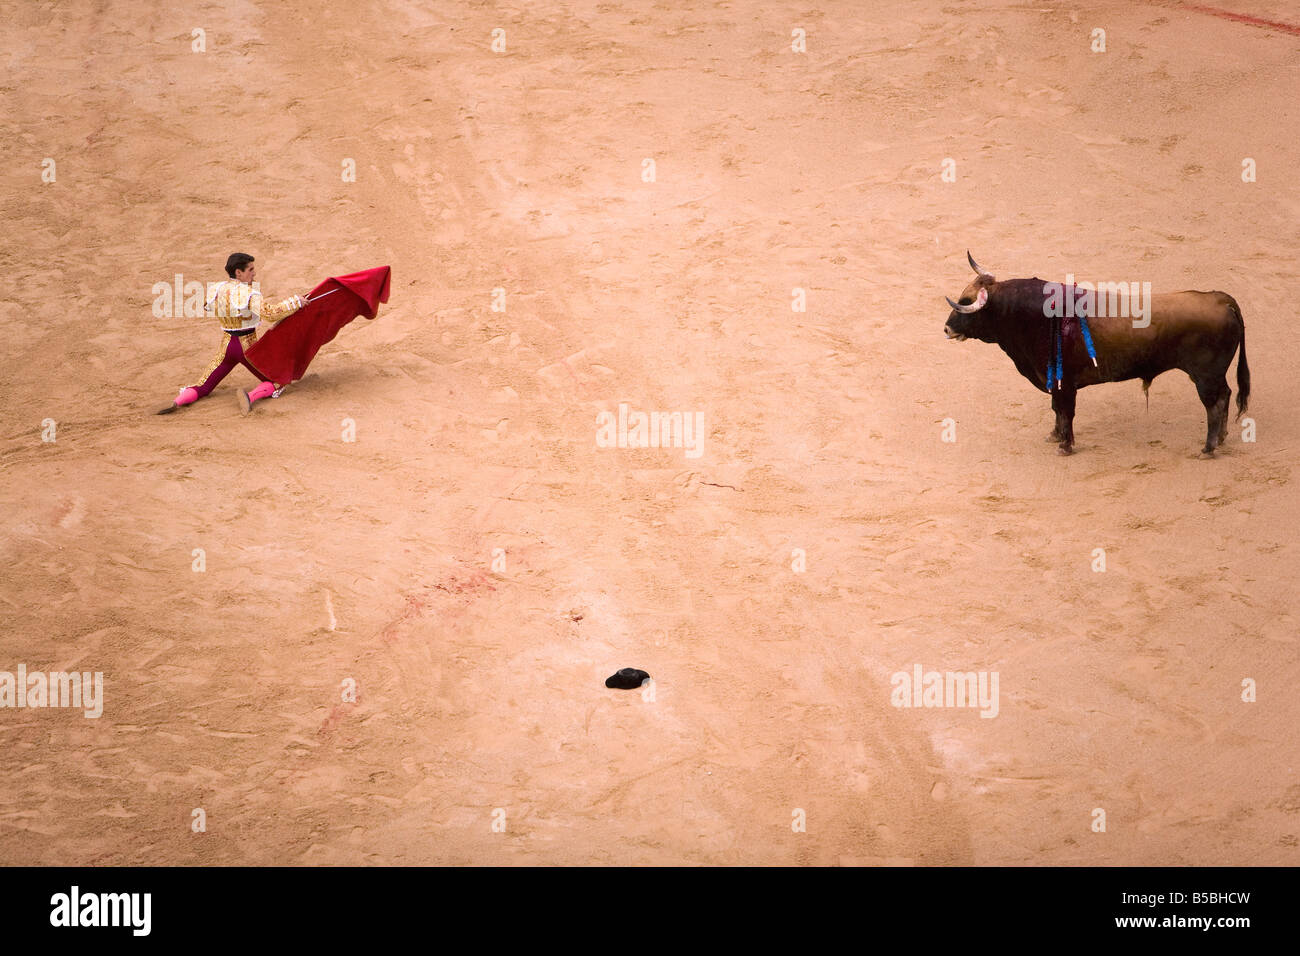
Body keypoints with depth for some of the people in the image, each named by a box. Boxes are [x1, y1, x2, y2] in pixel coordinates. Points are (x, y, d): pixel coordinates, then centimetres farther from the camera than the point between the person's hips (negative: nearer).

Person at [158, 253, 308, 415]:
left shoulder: (216, 291, -2)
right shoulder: (248, 294, -20)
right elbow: (269, 313, -30)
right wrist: (296, 302, -23)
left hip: (226, 346, 5)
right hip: (248, 346, -5)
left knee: (203, 387, 14)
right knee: (276, 383, 11)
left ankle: (177, 402, -15)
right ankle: (251, 396, -20)